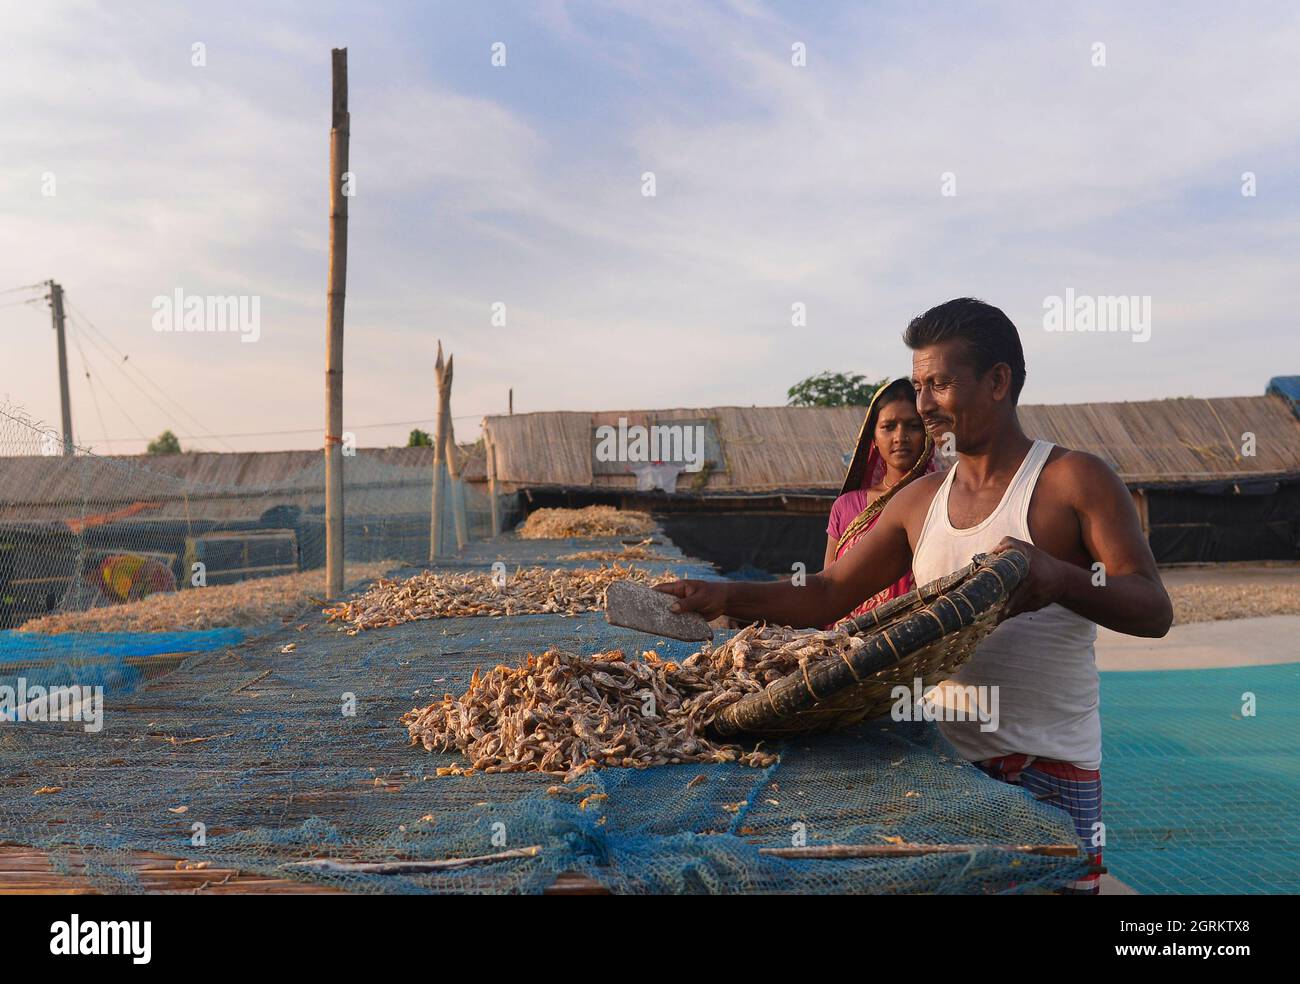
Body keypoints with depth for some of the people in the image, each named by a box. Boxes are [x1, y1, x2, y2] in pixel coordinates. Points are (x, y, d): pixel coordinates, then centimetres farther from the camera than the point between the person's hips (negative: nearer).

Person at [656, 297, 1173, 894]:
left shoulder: (1073, 481, -7)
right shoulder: (918, 502, 8)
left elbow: (1154, 612, -14)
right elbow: (829, 596, 8)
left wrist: (1060, 579, -34)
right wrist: (725, 597, -6)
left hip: (1049, 768, -4)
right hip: (943, 756, 5)